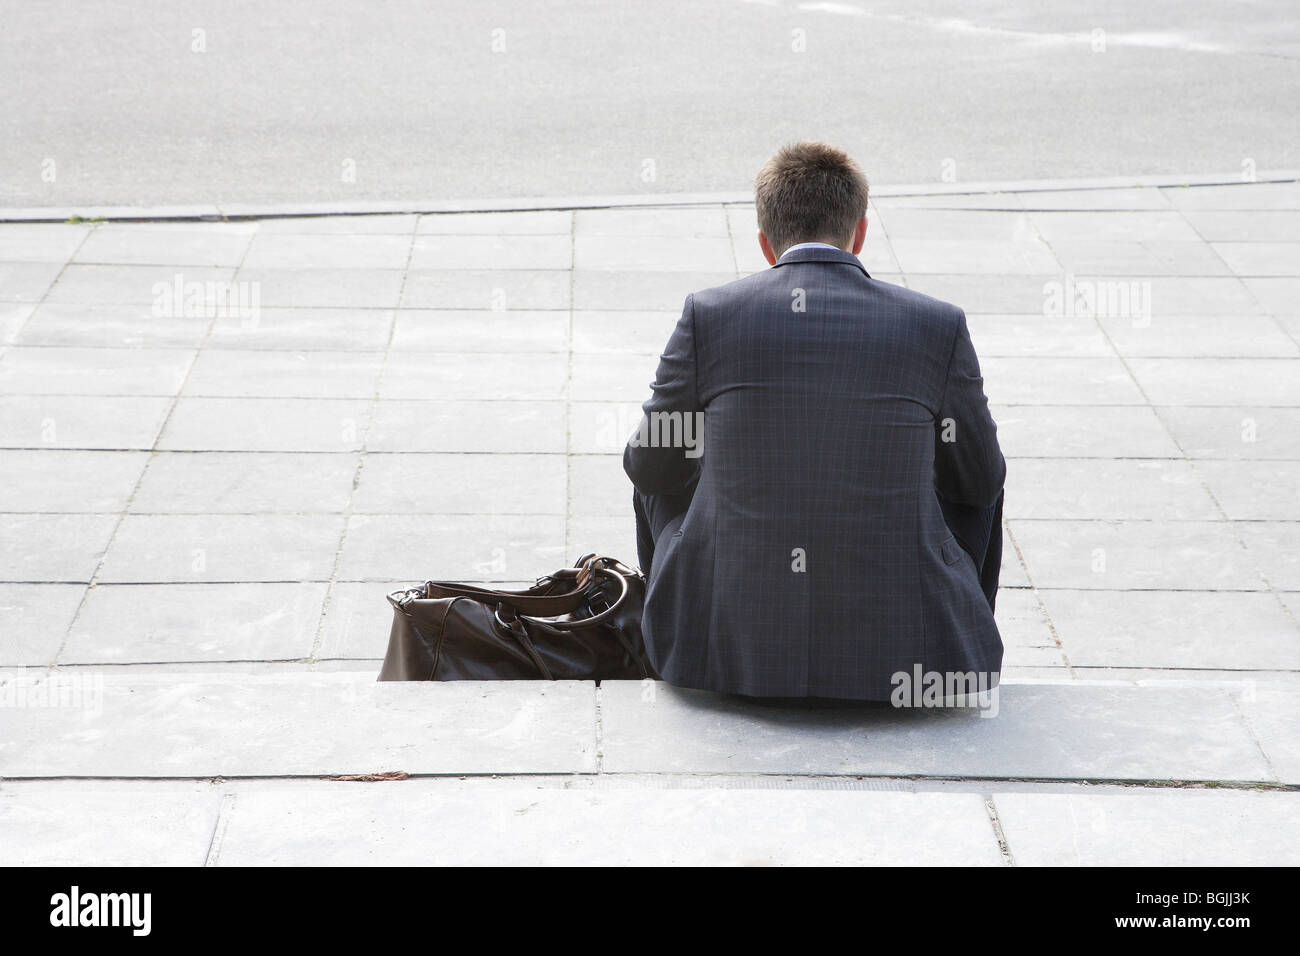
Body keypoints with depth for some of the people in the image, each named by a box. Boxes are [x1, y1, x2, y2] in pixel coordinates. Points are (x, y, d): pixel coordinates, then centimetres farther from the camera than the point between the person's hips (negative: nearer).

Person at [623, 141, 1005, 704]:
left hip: (731, 652, 0)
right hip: (904, 656, 0)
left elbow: (649, 465, 11)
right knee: (971, 487, 30)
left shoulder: (708, 315, -3)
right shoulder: (938, 327, -2)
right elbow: (981, 482, 12)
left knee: (668, 474, 29)